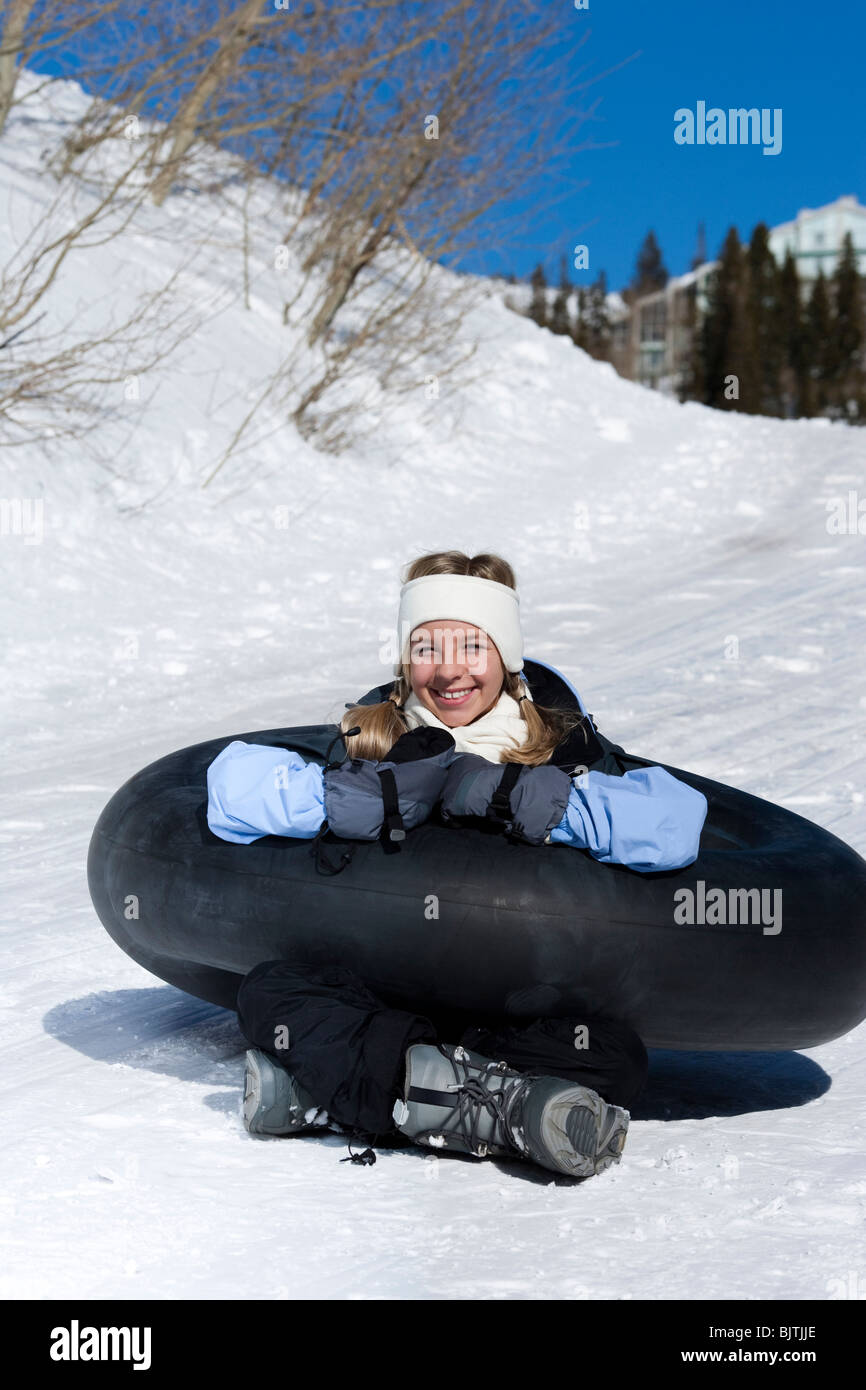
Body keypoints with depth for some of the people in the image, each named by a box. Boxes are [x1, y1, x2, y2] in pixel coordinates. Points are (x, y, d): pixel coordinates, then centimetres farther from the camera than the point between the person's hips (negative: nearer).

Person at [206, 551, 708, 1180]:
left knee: (618, 1057, -29)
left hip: (520, 1010, -1)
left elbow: (676, 823, -14)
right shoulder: (366, 741, 10)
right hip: (380, 1000, 1)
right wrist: (376, 795, -18)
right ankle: (502, 1107, -40)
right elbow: (235, 784, -7)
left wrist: (521, 798, -21)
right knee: (267, 989, -25)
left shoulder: (563, 747, 6)